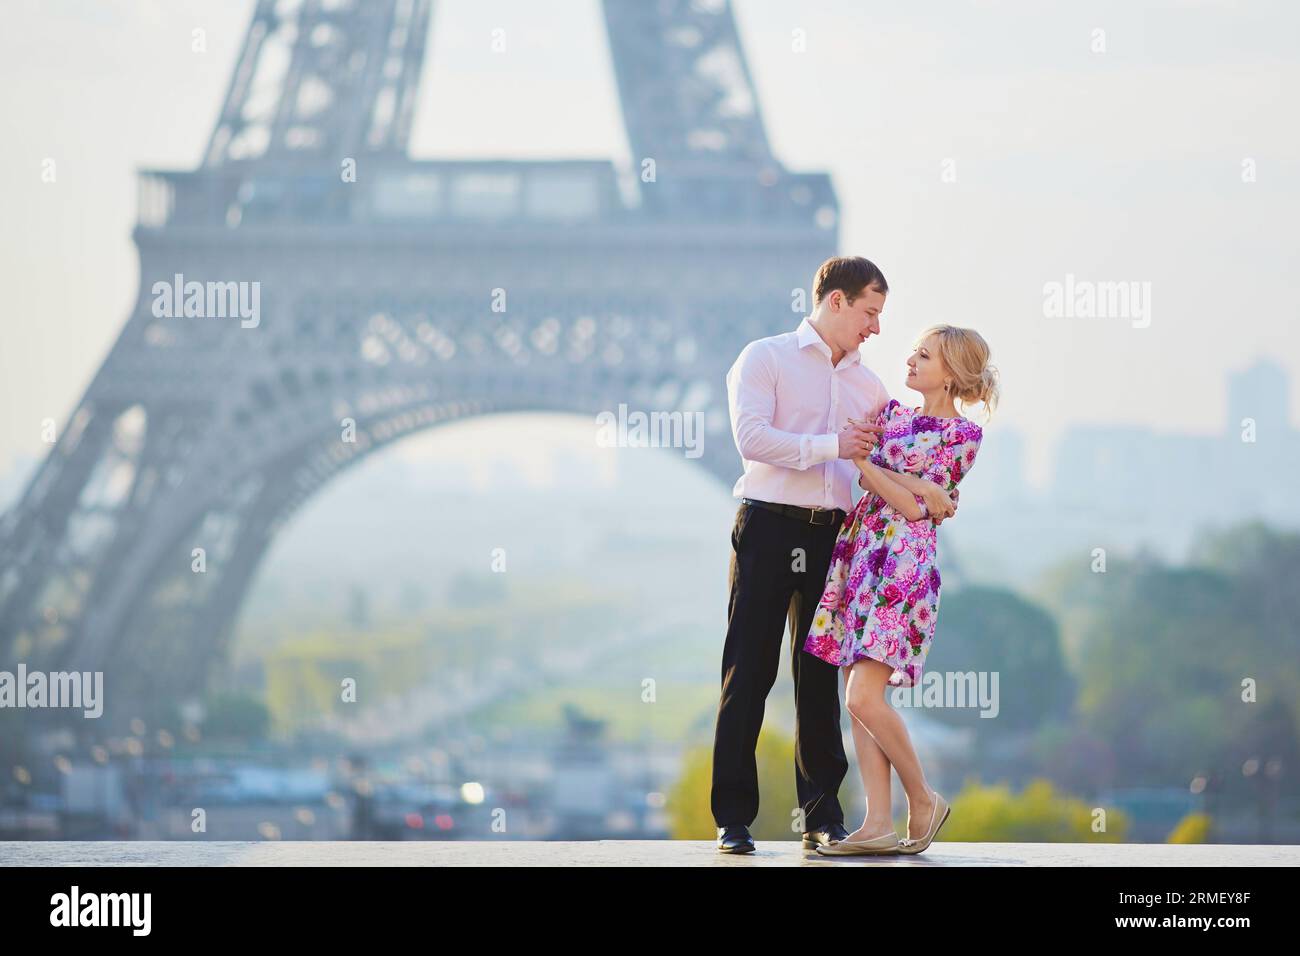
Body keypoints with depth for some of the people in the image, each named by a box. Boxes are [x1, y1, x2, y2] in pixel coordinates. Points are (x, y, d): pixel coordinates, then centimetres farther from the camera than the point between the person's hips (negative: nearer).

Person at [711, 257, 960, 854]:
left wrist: (930, 492, -2)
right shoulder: (766, 358, 2)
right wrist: (831, 447, -13)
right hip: (769, 528, -5)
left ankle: (821, 816, 9)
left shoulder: (867, 384, 19)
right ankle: (733, 819, -1)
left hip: (832, 536, 5)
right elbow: (751, 436, -13)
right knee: (749, 673, -3)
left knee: (820, 676, 6)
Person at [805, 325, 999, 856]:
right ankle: (878, 827, 1)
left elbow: (915, 505, -10)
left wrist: (856, 455, -9)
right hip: (857, 552, 7)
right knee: (856, 698, 1)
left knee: (863, 698, -15)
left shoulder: (963, 435, -4)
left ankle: (922, 801, 3)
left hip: (903, 566, -7)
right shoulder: (893, 414, 15)